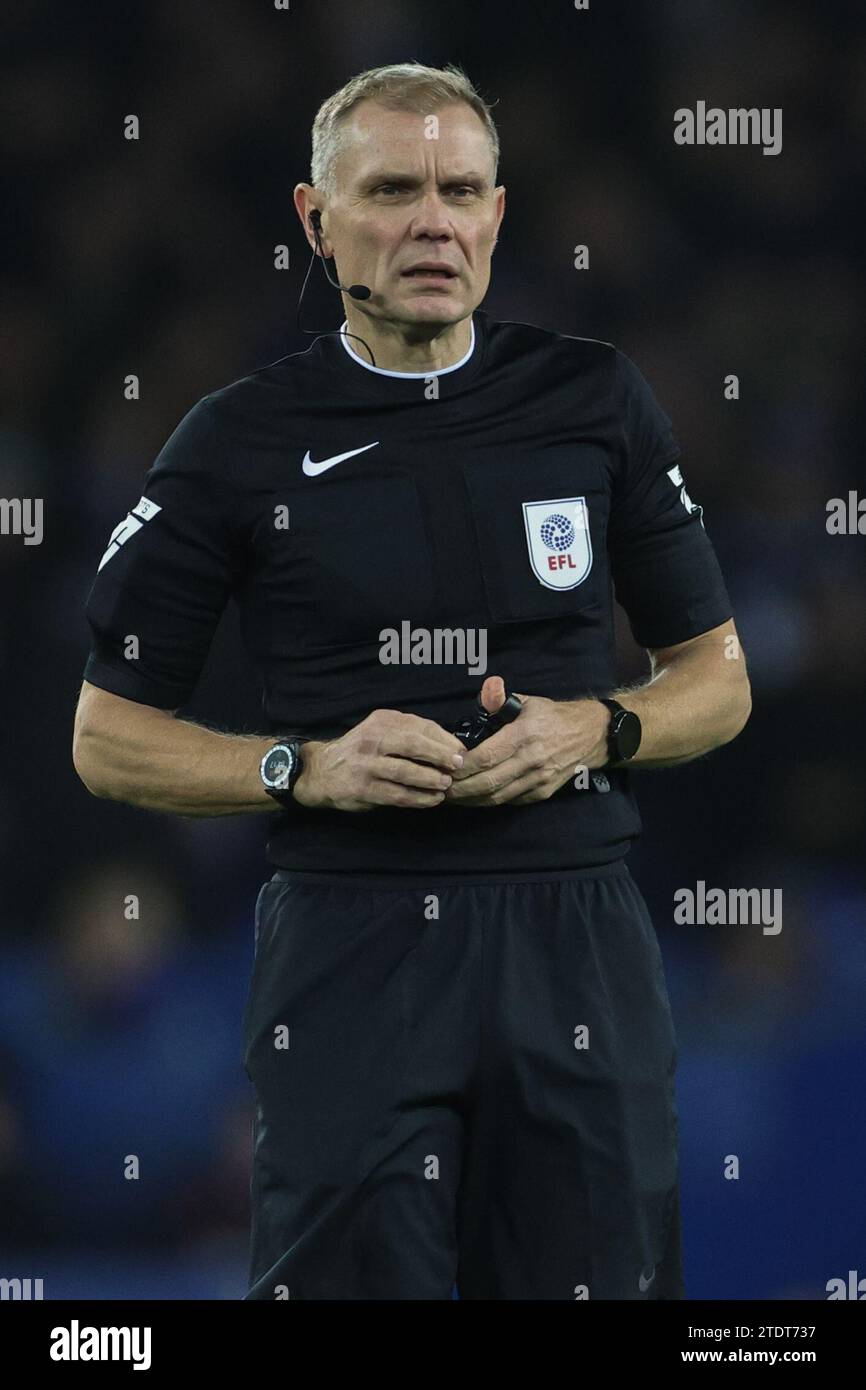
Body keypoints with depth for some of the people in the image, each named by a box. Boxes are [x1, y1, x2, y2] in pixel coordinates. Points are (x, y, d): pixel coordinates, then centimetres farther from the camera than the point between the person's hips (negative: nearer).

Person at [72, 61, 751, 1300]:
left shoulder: (594, 400, 6)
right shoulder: (242, 441, 1)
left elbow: (717, 681, 13)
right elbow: (109, 740, 6)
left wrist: (598, 731, -8)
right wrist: (311, 769, -10)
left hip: (573, 937, 2)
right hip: (349, 952, -1)